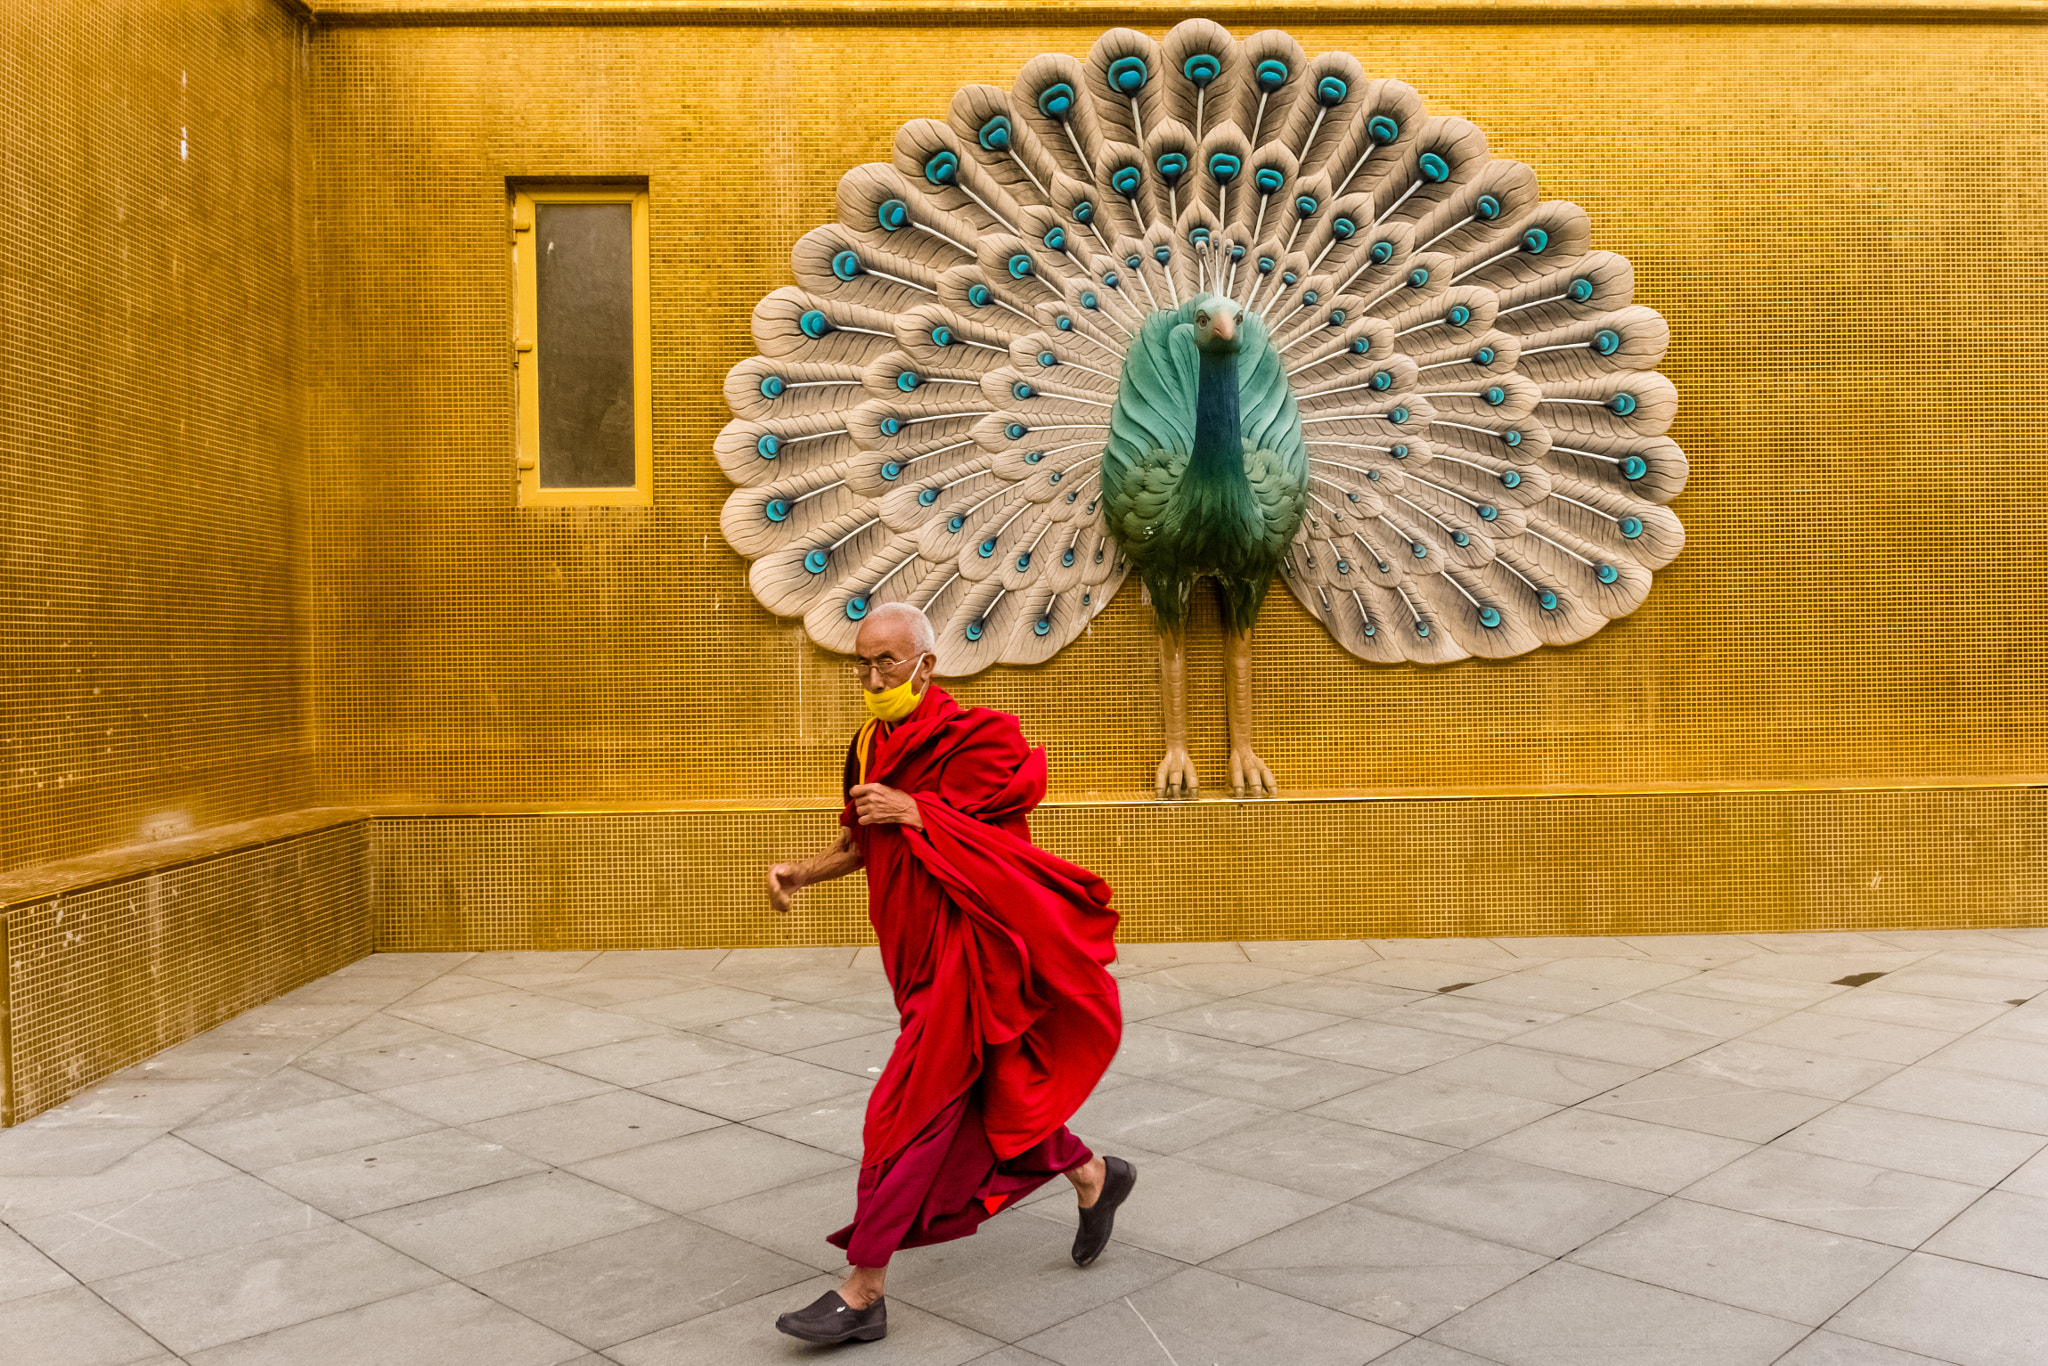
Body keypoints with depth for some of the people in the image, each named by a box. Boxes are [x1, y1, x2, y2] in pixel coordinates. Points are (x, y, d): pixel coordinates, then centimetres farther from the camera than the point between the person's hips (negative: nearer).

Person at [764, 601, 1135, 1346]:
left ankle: (863, 1291, 3)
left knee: (907, 1116, -7)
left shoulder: (976, 738, -16)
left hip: (967, 954, -8)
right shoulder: (870, 747, 7)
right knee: (989, 1090, 19)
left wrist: (917, 814, -24)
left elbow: (1002, 849, -19)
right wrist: (802, 870, 1)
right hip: (918, 954, 8)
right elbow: (862, 843, 18)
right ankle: (1092, 1176, 42)